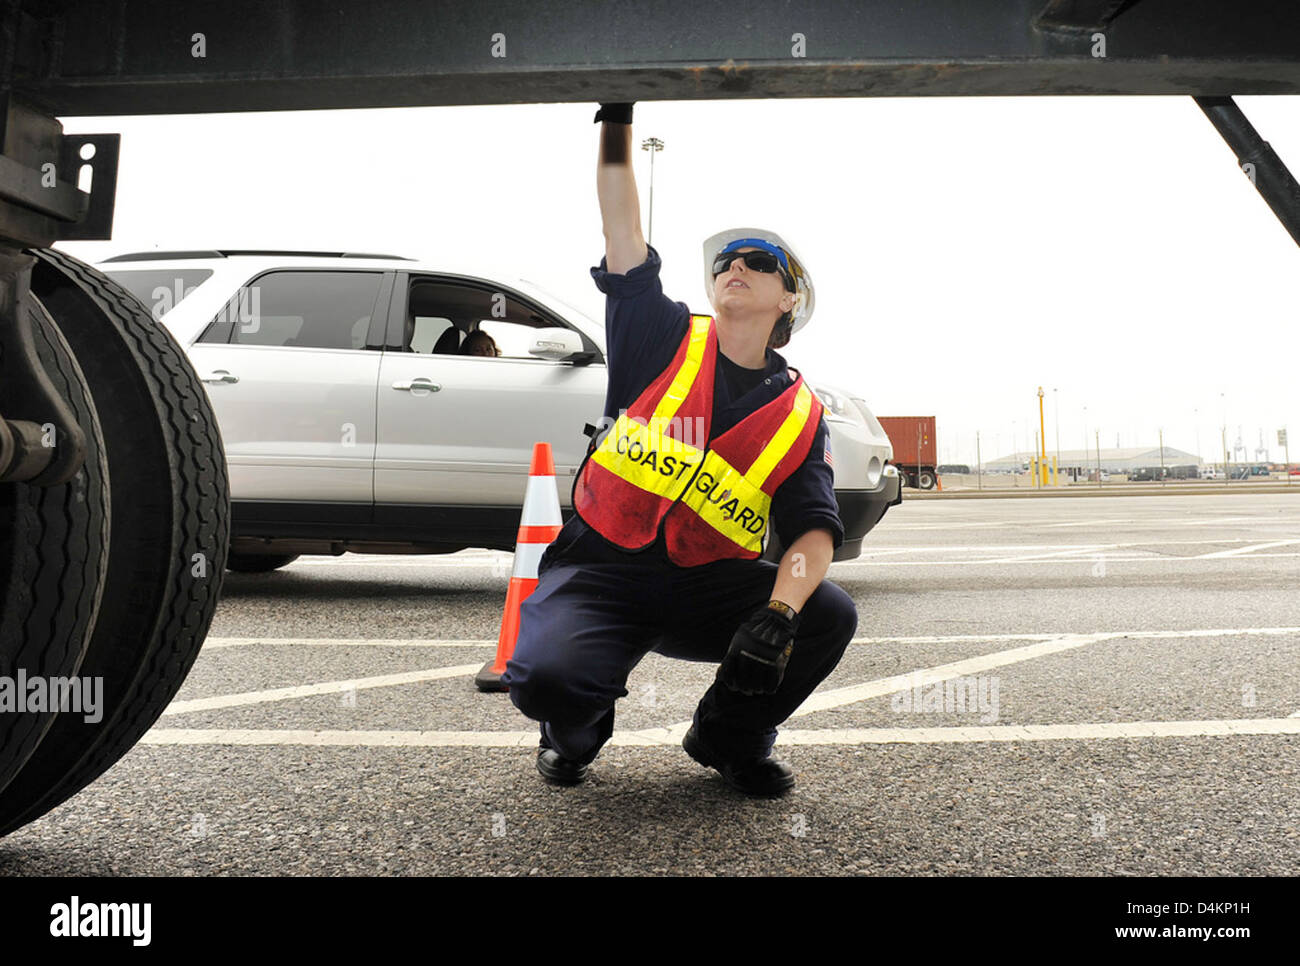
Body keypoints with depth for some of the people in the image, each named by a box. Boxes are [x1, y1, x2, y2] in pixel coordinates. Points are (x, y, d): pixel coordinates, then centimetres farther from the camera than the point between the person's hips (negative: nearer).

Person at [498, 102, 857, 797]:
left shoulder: (799, 414, 3)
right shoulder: (665, 341, 2)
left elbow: (813, 531, -8)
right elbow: (622, 224, -2)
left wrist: (777, 616, -26)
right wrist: (616, 117, -9)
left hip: (709, 586, 2)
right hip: (598, 571, -1)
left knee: (829, 615, -22)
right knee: (546, 679, -30)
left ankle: (730, 736, 8)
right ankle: (576, 729, 12)